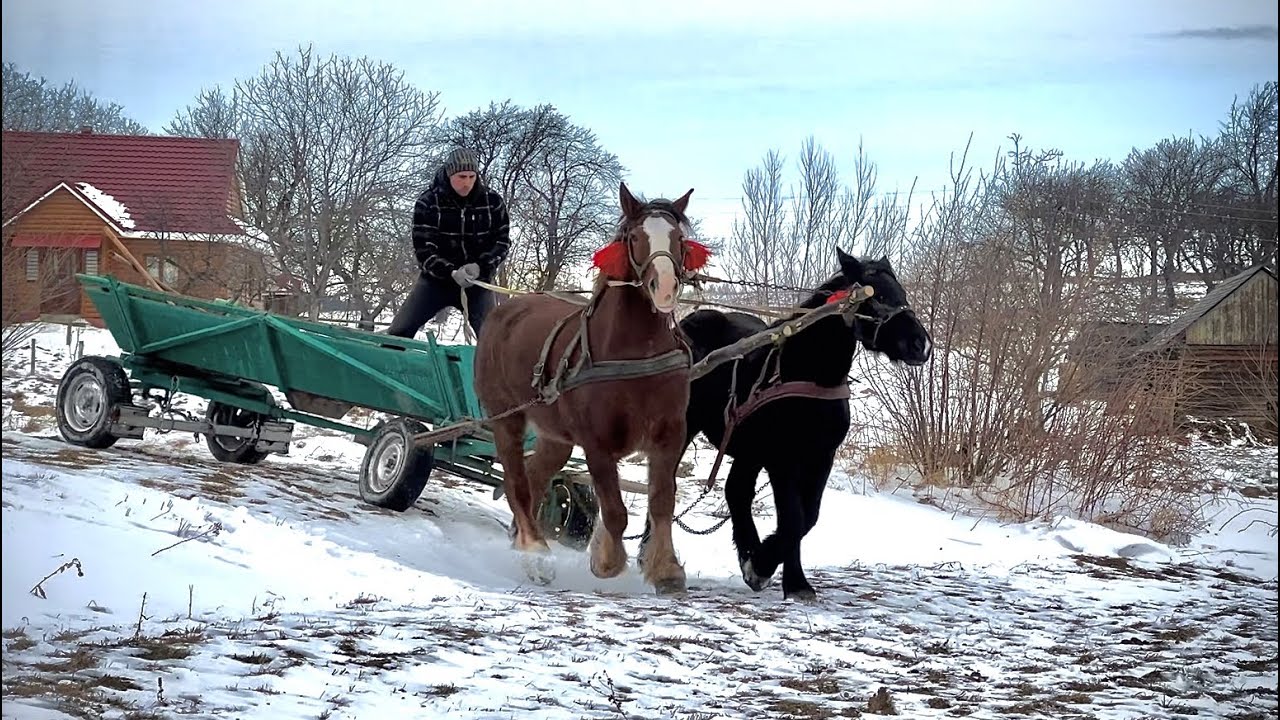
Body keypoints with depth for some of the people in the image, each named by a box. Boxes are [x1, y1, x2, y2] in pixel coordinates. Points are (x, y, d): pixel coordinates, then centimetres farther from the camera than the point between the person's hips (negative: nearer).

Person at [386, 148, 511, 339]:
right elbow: (423, 248, -14)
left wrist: (481, 266, -19)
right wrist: (451, 272, -29)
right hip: (436, 279, 0)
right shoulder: (428, 202, -11)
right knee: (399, 331, -7)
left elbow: (502, 241, 0)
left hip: (477, 282, 0)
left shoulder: (492, 201, -7)